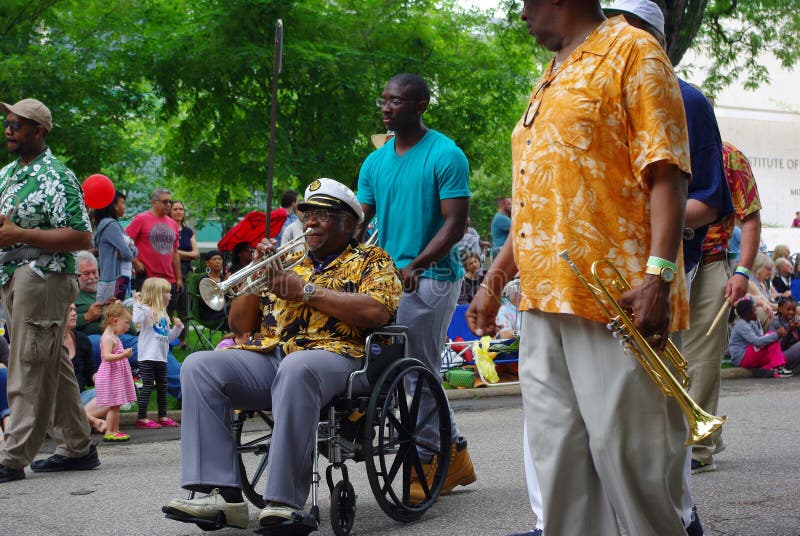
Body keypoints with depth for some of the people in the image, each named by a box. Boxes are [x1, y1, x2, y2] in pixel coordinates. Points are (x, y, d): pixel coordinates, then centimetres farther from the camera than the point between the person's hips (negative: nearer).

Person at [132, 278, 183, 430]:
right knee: (147, 387, -6)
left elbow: (169, 336, 24)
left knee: (162, 387, 13)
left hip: (161, 357, 8)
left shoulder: (163, 314, 17)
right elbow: (137, 320, -32)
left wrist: (177, 327, 9)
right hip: (147, 357, -8)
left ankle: (163, 416, 21)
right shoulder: (146, 310, -9)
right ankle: (141, 418, -1)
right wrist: (138, 303, -28)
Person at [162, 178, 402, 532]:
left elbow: (377, 311, -9)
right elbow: (239, 324, 24)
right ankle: (220, 493, -29)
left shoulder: (371, 260, 13)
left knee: (295, 368, -40)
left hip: (334, 355, -5)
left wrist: (306, 291, -6)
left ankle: (284, 502, -40)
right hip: (269, 355, 6)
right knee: (198, 366, -20)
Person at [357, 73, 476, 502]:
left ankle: (428, 462, 7)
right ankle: (453, 454, 23)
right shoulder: (375, 161, 13)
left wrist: (415, 266, -25)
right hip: (387, 275, 7)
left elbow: (455, 224, -13)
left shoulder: (446, 155, -7)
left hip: (430, 278, -7)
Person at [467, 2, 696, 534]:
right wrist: (494, 282, 24)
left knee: (628, 453, -7)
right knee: (560, 460, 8)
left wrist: (658, 275, -21)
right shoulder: (551, 80, 25)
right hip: (544, 302, 8)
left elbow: (665, 172, -11)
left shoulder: (631, 50, -1)